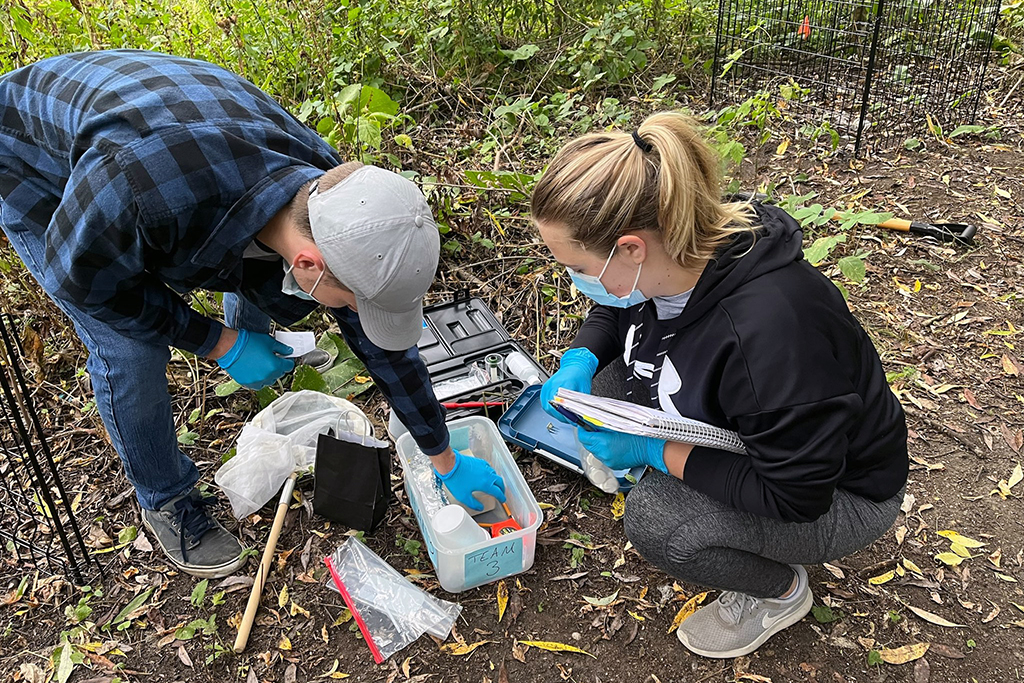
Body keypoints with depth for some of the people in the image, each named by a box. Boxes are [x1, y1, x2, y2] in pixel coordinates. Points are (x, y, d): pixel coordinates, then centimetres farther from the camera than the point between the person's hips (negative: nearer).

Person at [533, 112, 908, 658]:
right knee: (609, 385, -9)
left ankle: (780, 591, 4)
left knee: (653, 518, -27)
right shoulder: (664, 261, -17)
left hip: (837, 492, -7)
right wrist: (578, 363, -13)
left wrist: (655, 451, -29)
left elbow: (795, 496, -30)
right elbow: (613, 312, 7)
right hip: (736, 436, 7)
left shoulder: (769, 331, -41)